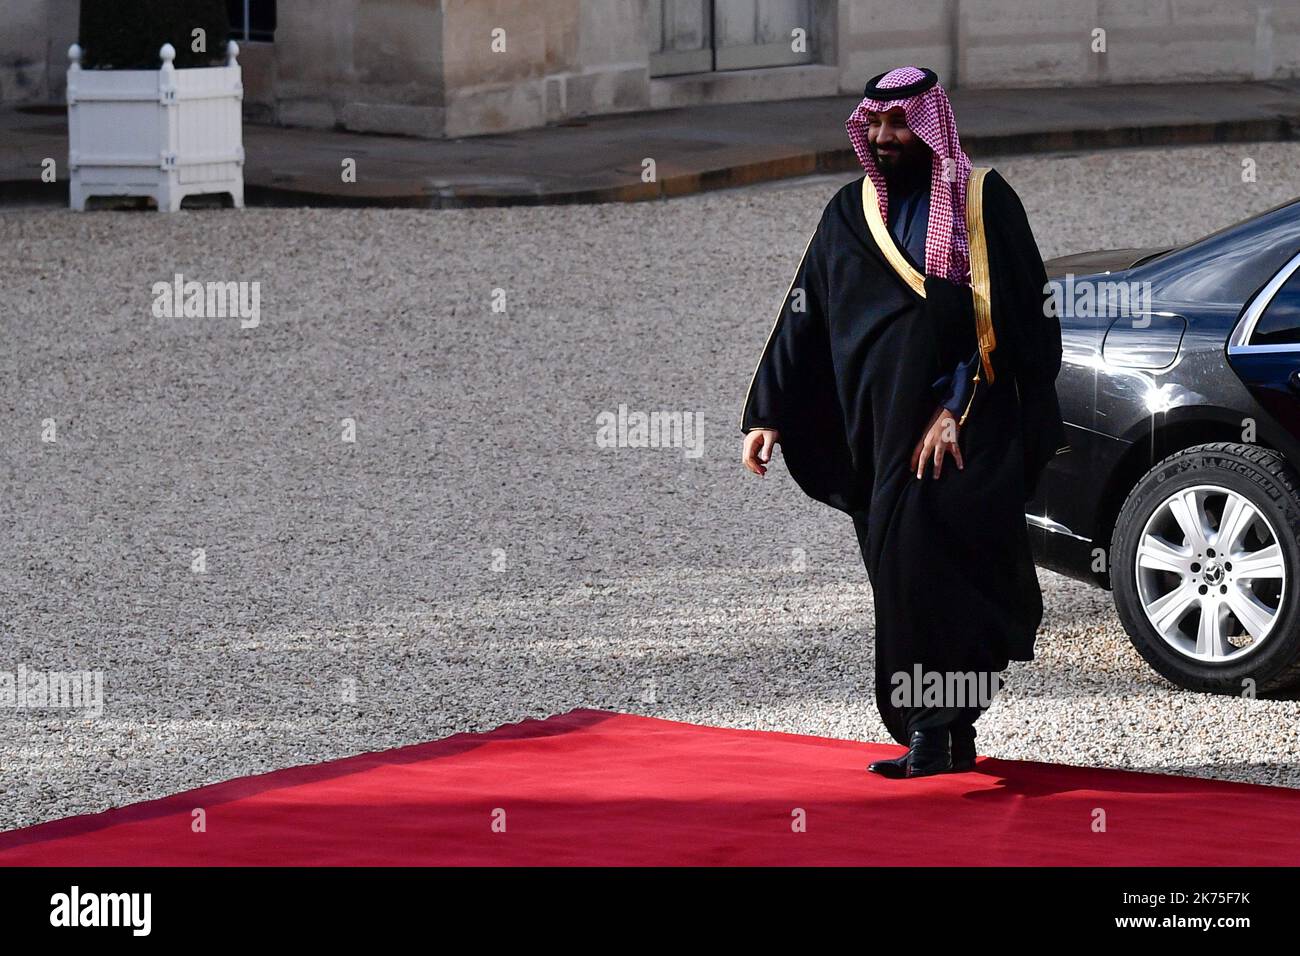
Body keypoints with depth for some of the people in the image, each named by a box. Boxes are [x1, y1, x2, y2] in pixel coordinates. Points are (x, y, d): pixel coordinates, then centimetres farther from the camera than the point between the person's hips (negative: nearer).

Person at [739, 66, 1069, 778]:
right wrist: (766, 416, 9)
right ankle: (951, 736, 9)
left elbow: (1004, 318, -7)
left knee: (926, 556, -18)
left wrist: (954, 410, -15)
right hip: (880, 428, 5)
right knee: (901, 567, 3)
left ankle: (933, 731, -18)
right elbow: (802, 318, 14)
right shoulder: (849, 212, 13)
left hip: (965, 426, -5)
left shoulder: (982, 201, 0)